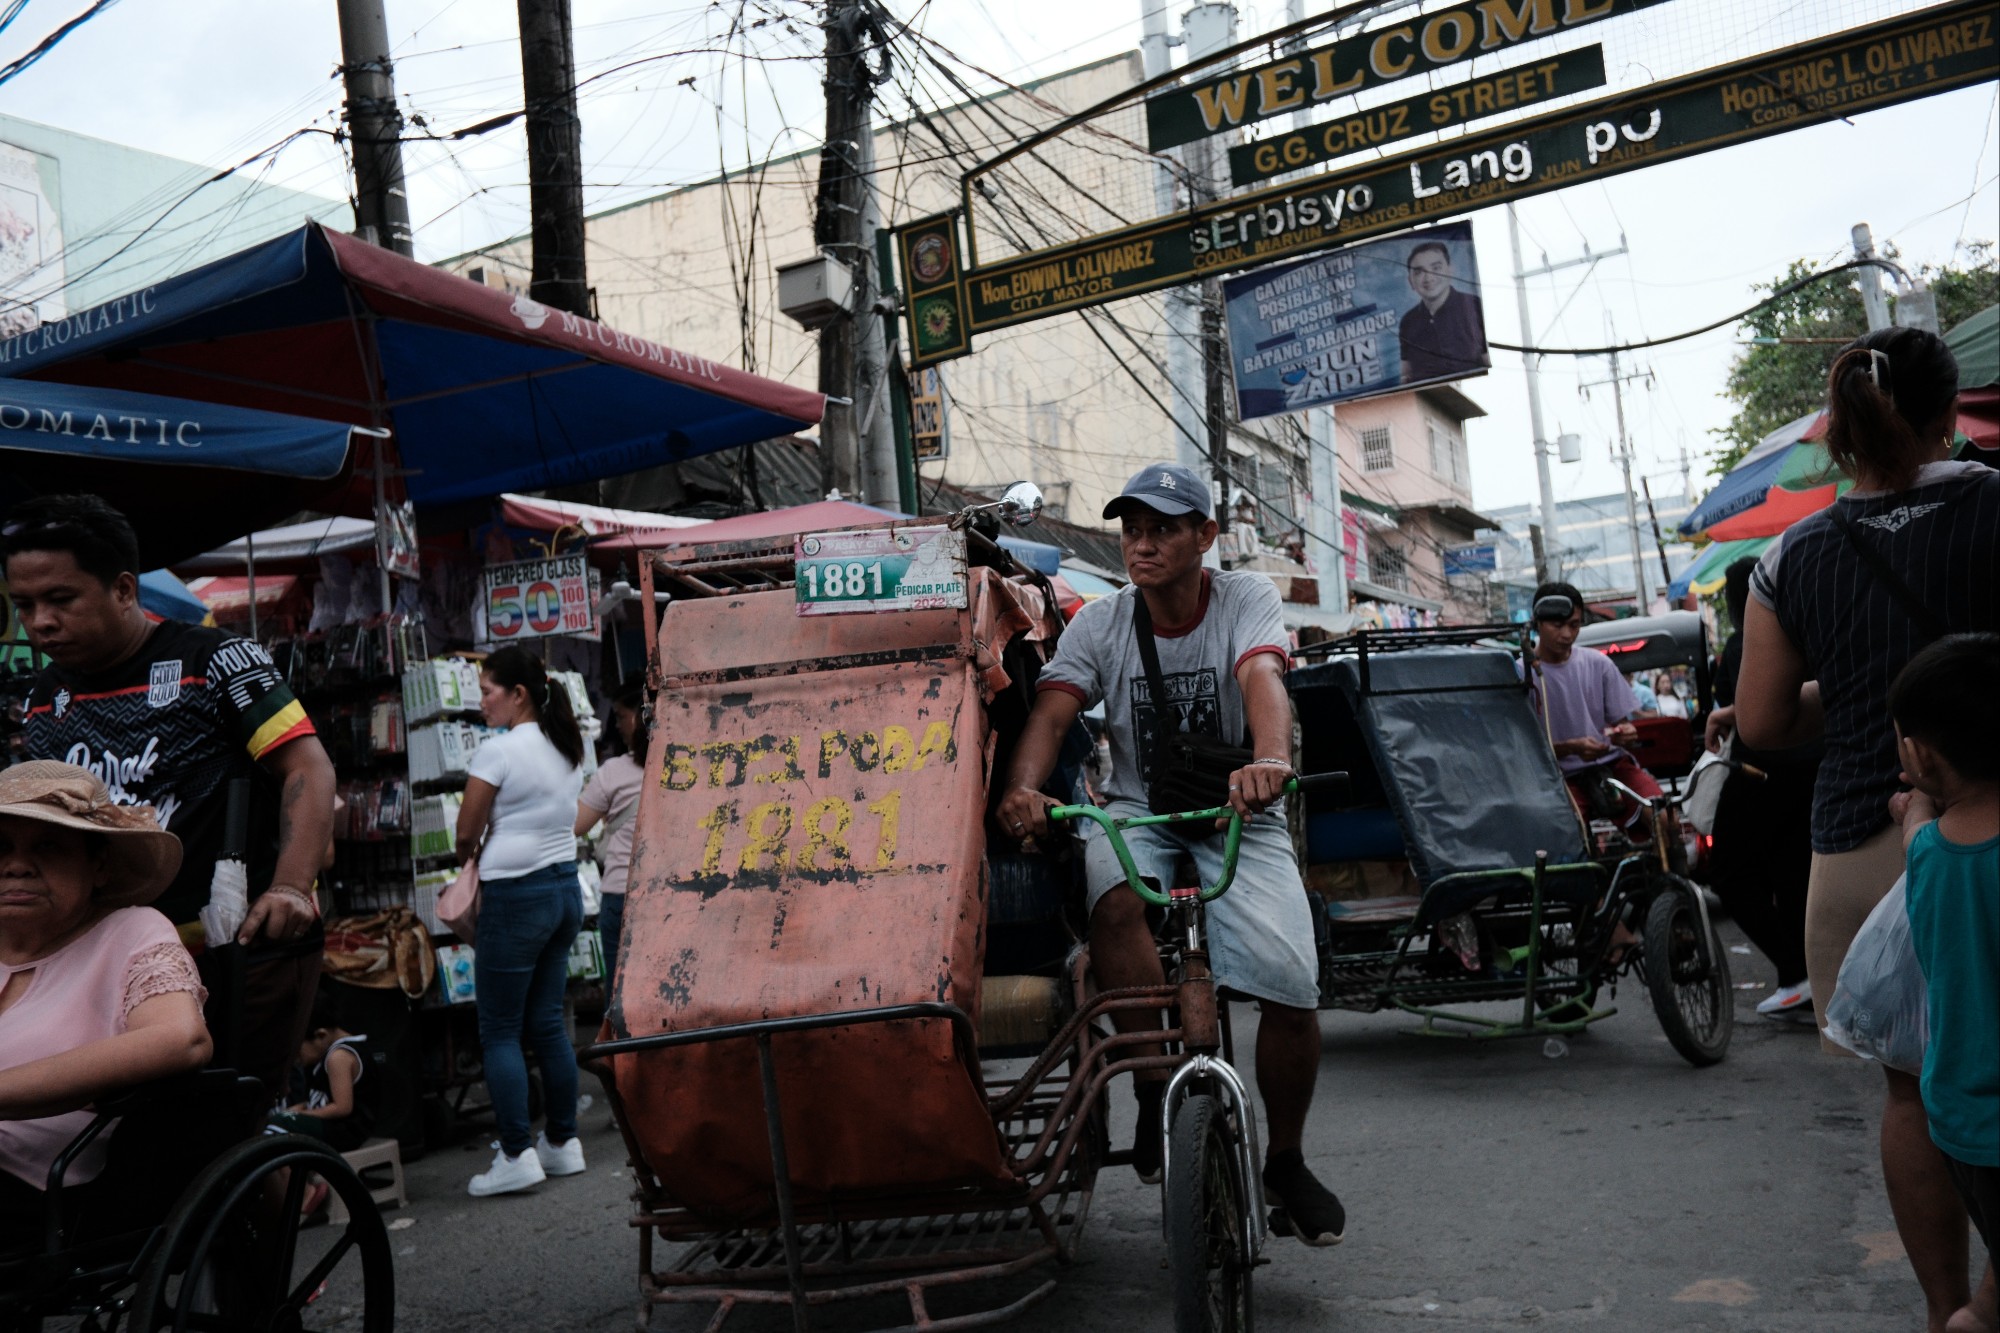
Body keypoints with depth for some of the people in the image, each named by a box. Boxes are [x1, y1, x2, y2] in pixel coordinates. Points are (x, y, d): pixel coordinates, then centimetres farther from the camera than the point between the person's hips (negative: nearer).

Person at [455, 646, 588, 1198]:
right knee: (548, 1022, 13)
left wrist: (468, 860, 14)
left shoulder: (498, 751, -13)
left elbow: (467, 832, -8)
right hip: (566, 887, 8)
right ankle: (563, 1142, 18)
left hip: (516, 896, -8)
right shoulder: (567, 749, 10)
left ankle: (517, 1155, 0)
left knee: (499, 1030, 1)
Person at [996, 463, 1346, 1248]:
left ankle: (1285, 1160, 8)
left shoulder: (1246, 600, -6)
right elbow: (1051, 712, -16)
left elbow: (1262, 679, -27)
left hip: (1237, 813, -1)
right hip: (1136, 812, 1)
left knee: (1291, 988, -19)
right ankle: (1155, 1086, -15)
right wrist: (1024, 787, -38)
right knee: (1116, 900, -36)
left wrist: (1271, 761, -49)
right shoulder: (1099, 624, -2)